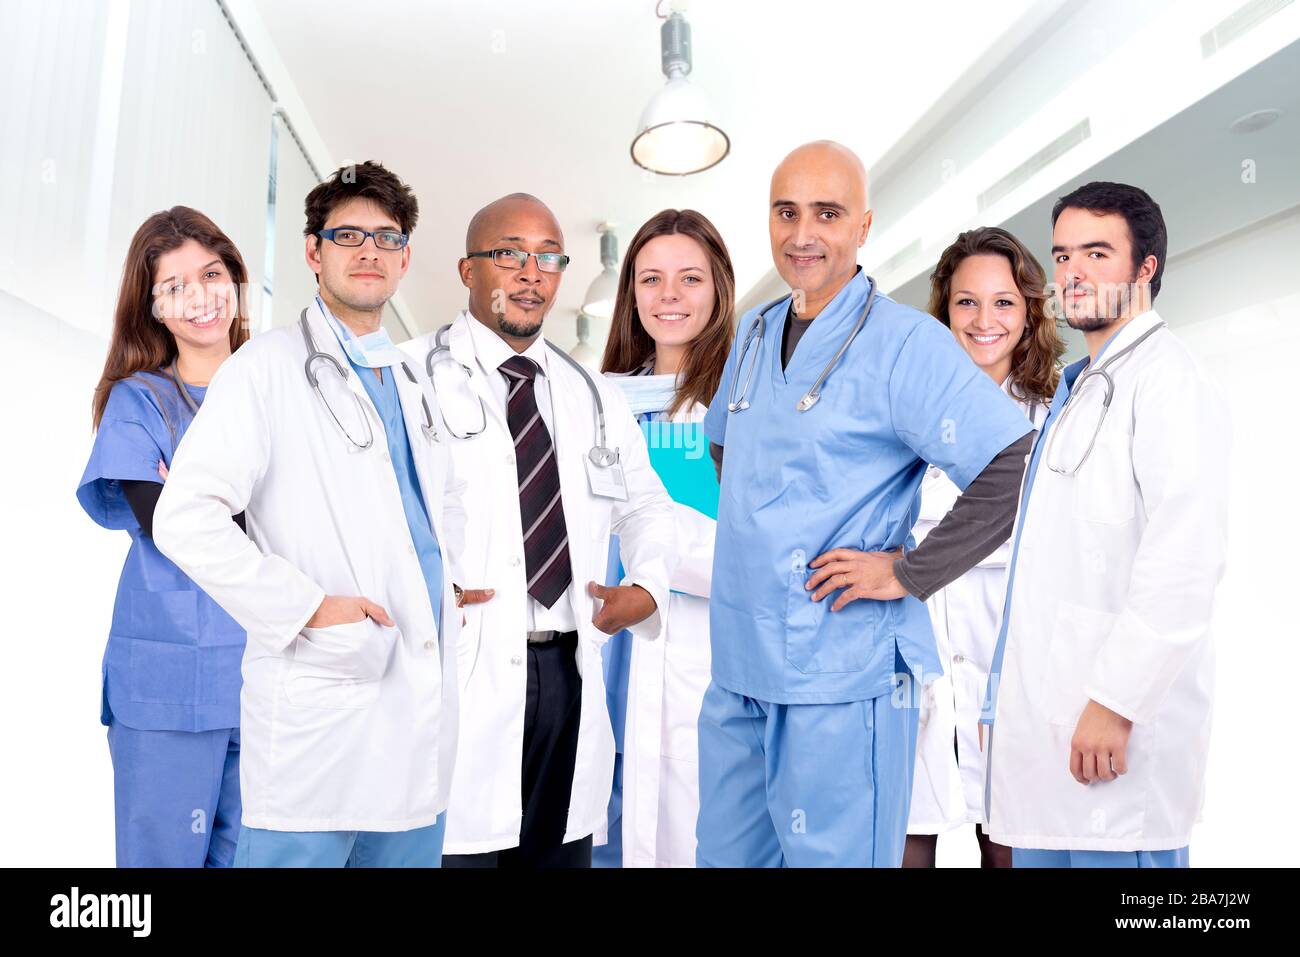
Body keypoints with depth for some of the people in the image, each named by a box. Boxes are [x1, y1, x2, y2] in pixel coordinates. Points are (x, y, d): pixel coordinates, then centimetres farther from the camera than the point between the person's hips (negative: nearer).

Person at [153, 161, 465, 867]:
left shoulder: (410, 382, 16)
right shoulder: (267, 368, -5)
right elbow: (184, 518, -15)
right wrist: (306, 608, -17)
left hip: (422, 702, 7)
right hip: (320, 702, -6)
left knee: (408, 850, 15)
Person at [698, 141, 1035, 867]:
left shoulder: (907, 341, -11)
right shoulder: (753, 333, 11)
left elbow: (1020, 467, -18)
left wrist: (910, 573, -16)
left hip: (843, 679, -6)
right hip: (737, 669, 7)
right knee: (727, 851, 19)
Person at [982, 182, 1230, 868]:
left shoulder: (1169, 381, -8)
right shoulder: (1074, 391, 20)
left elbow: (1185, 561, -19)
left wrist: (1115, 703, -20)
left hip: (1115, 725, -8)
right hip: (1043, 723, 9)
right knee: (1039, 847, 14)